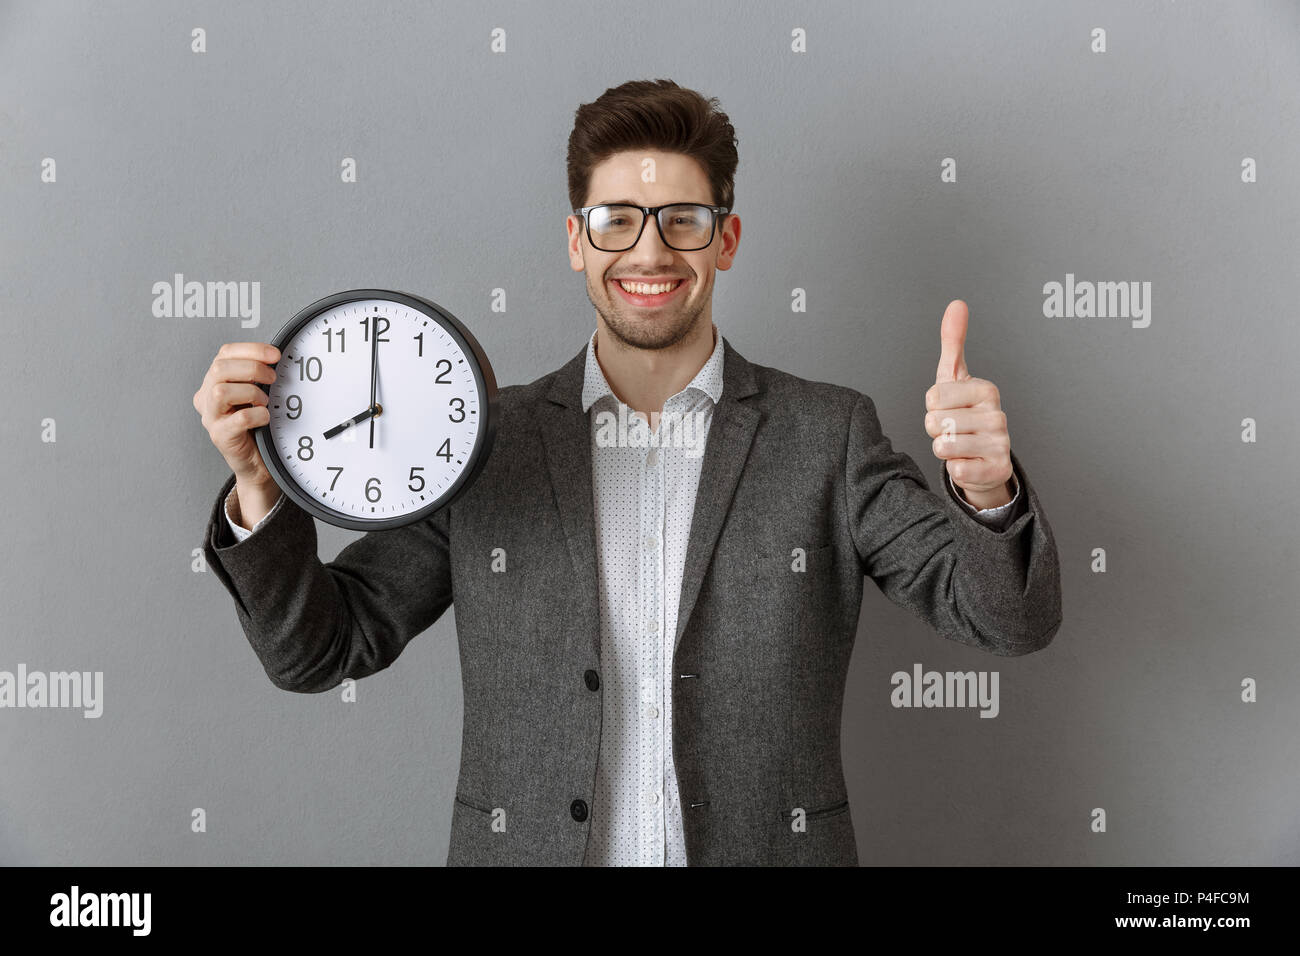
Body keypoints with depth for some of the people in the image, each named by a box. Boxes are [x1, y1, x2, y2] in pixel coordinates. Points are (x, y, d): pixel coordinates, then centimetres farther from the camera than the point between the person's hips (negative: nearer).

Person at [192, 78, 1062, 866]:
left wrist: (986, 492, -29)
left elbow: (1010, 618, -8)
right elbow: (319, 650, 1)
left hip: (767, 850, 0)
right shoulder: (485, 442, 0)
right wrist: (258, 483, -16)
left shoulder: (827, 435, -3)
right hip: (524, 848, 1)